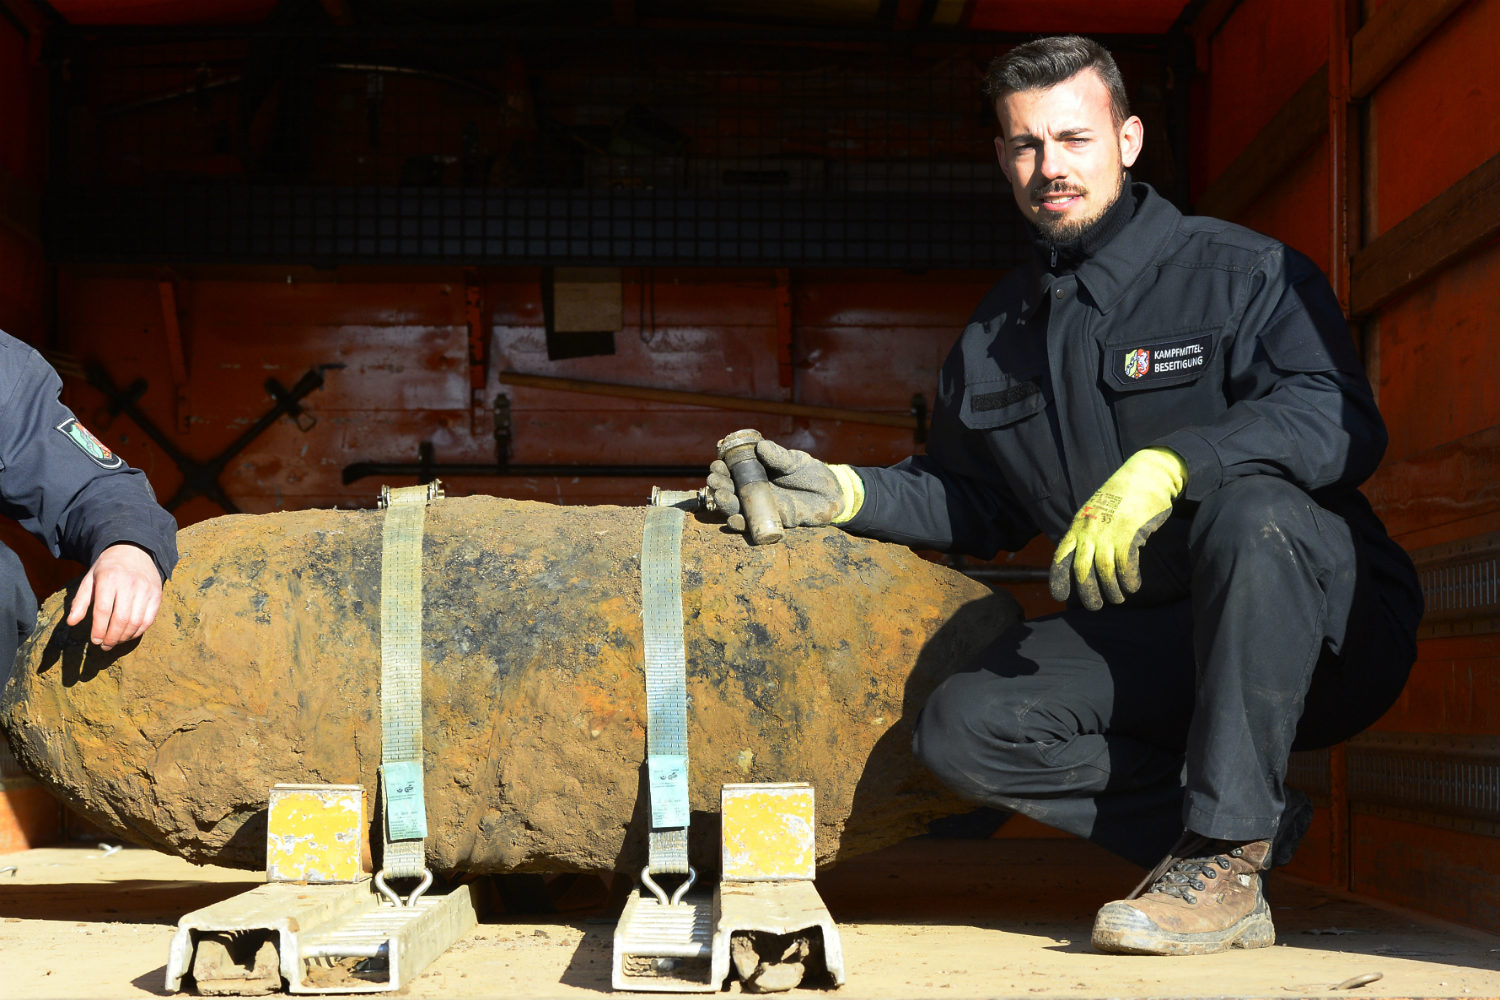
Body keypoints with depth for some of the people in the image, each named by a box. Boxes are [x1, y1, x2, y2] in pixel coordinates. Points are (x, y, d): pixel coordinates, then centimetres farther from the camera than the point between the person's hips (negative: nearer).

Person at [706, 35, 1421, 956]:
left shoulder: (1241, 273, -5)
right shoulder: (997, 333, 14)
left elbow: (1338, 421, -22)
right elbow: (976, 501, 23)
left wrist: (1171, 463, -37)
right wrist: (843, 494, 6)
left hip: (1324, 630, -5)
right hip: (1149, 643, 5)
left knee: (1251, 505, -38)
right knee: (963, 728, -17)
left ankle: (1225, 863, -31)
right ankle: (1265, 822, -11)